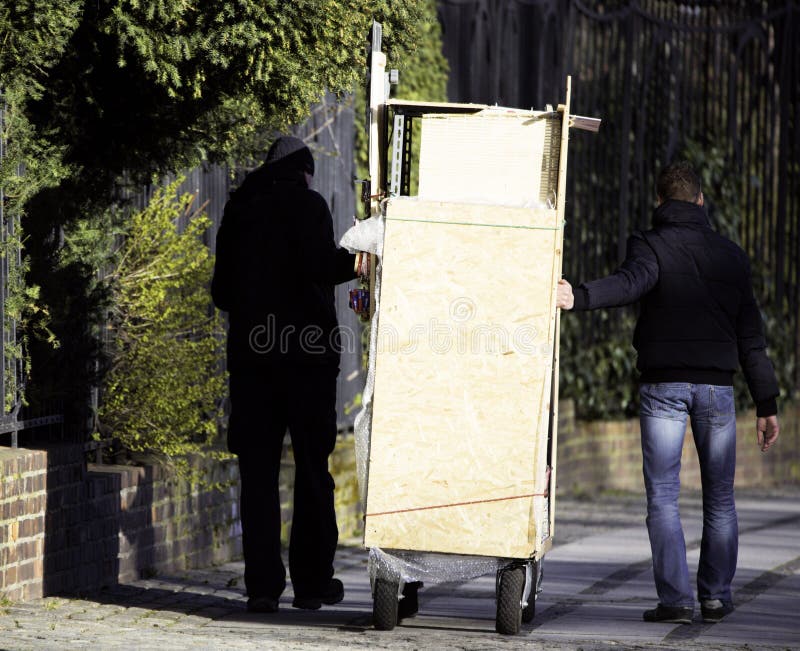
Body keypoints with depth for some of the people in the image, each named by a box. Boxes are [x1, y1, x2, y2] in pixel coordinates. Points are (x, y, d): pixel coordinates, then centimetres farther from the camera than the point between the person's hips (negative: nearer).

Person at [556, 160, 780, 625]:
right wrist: (767, 404, 11)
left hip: (664, 386, -3)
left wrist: (580, 297, -42)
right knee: (720, 498, 14)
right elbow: (751, 337, 8)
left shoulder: (652, 245, -2)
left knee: (663, 499, -1)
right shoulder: (731, 255, 9)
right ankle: (716, 595, 12)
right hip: (717, 386, 3)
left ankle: (676, 598, -8)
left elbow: (630, 283, -26)